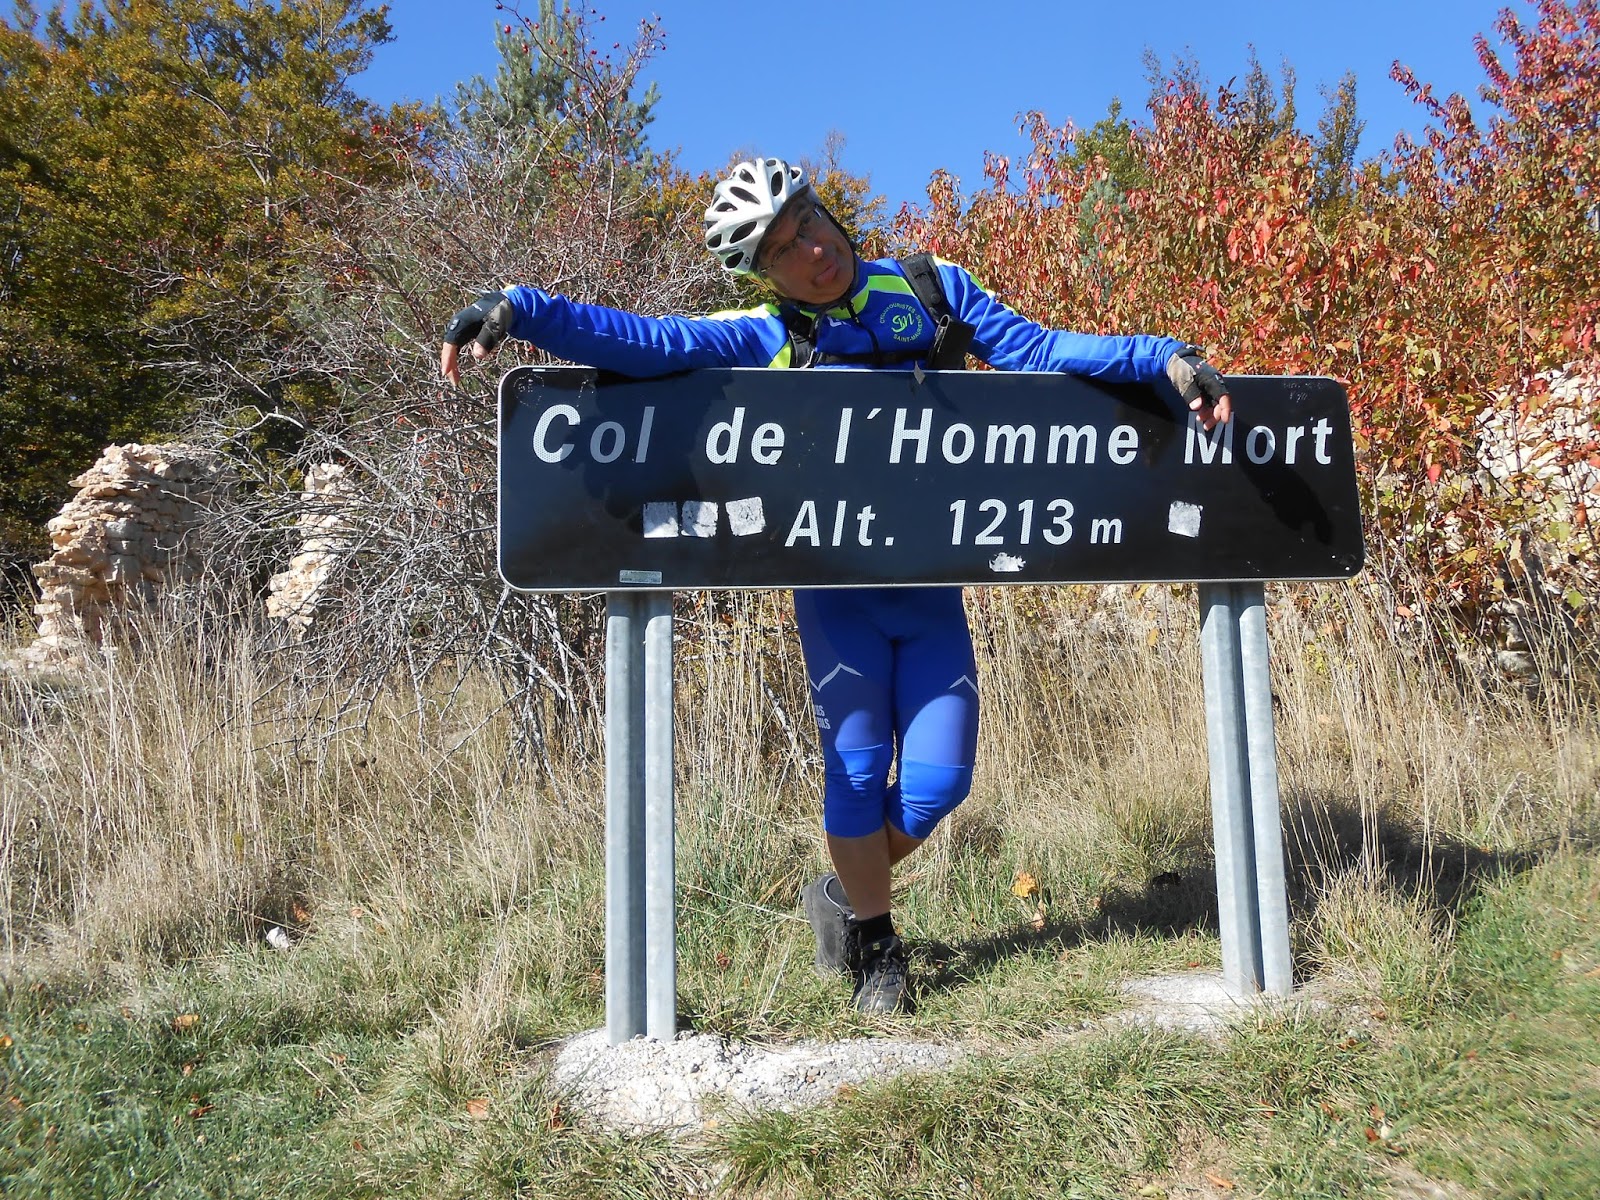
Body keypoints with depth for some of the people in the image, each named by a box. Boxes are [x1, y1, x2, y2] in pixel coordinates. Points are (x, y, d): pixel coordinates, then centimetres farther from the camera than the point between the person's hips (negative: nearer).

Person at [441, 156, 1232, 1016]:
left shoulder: (929, 288, 5)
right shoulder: (764, 338, -2)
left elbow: (1035, 349, 2)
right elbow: (645, 342, -14)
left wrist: (1165, 358, -8)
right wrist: (516, 310, -27)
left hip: (932, 585, 2)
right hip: (838, 589, -2)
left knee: (938, 782, -1)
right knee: (858, 771, -2)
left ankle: (840, 896, 28)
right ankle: (875, 945, 24)